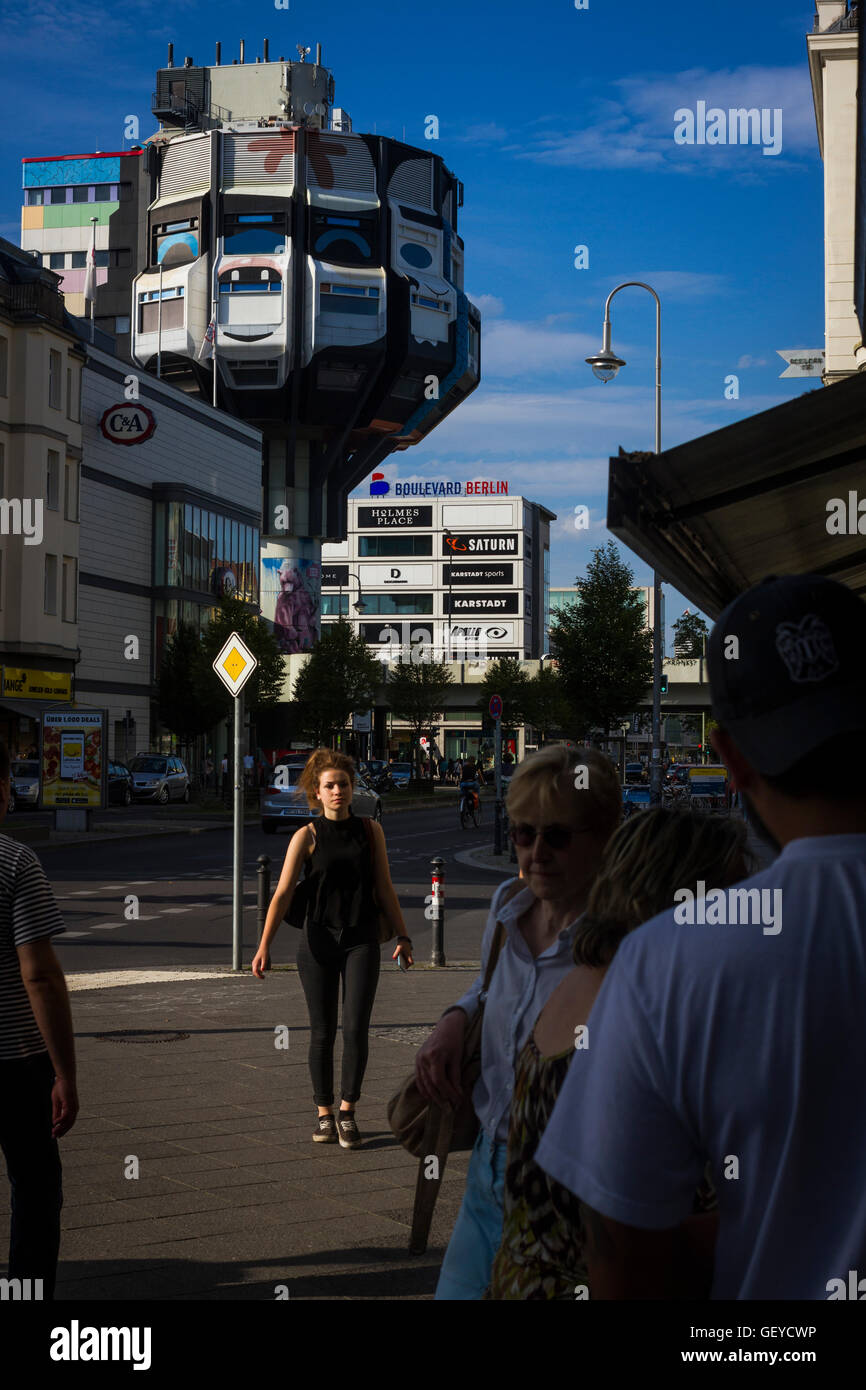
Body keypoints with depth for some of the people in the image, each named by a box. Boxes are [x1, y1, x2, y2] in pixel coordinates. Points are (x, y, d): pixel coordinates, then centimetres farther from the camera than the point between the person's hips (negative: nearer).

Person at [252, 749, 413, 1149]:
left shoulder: (371, 830, 4)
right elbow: (282, 894, -9)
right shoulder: (307, 837, -3)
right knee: (322, 1032, 5)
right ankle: (325, 1115, 19)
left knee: (356, 1027, -9)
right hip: (319, 940, -1)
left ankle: (347, 1114, 3)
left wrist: (402, 937, 7)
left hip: (361, 940, 1)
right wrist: (264, 946, -19)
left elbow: (384, 889, 10)